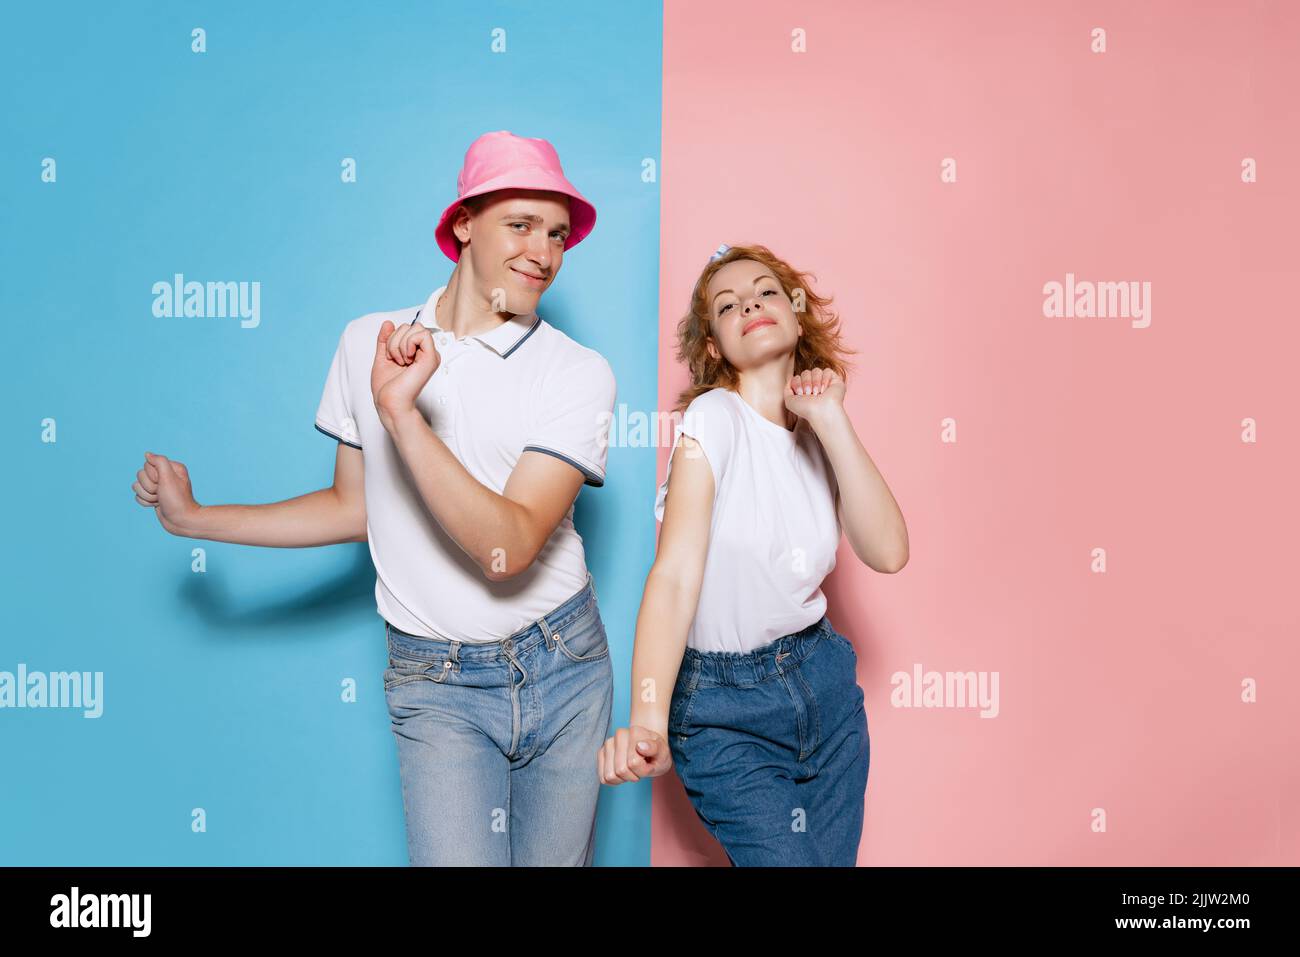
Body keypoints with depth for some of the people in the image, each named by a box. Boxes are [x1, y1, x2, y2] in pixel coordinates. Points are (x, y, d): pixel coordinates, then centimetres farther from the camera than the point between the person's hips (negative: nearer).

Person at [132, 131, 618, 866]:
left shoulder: (579, 372, -11)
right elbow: (354, 508, 10)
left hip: (563, 666, 0)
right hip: (435, 679, 1)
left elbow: (508, 546, -22)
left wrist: (401, 412, -28)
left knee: (557, 858, 14)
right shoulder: (369, 342, 0)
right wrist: (194, 518, 9)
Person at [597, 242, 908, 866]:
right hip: (728, 708, -5)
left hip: (825, 682, 6)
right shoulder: (714, 417, -14)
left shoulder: (818, 434, 3)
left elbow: (887, 552, -12)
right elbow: (675, 574, -25)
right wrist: (648, 723, -37)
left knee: (834, 856, 14)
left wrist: (831, 421, -15)